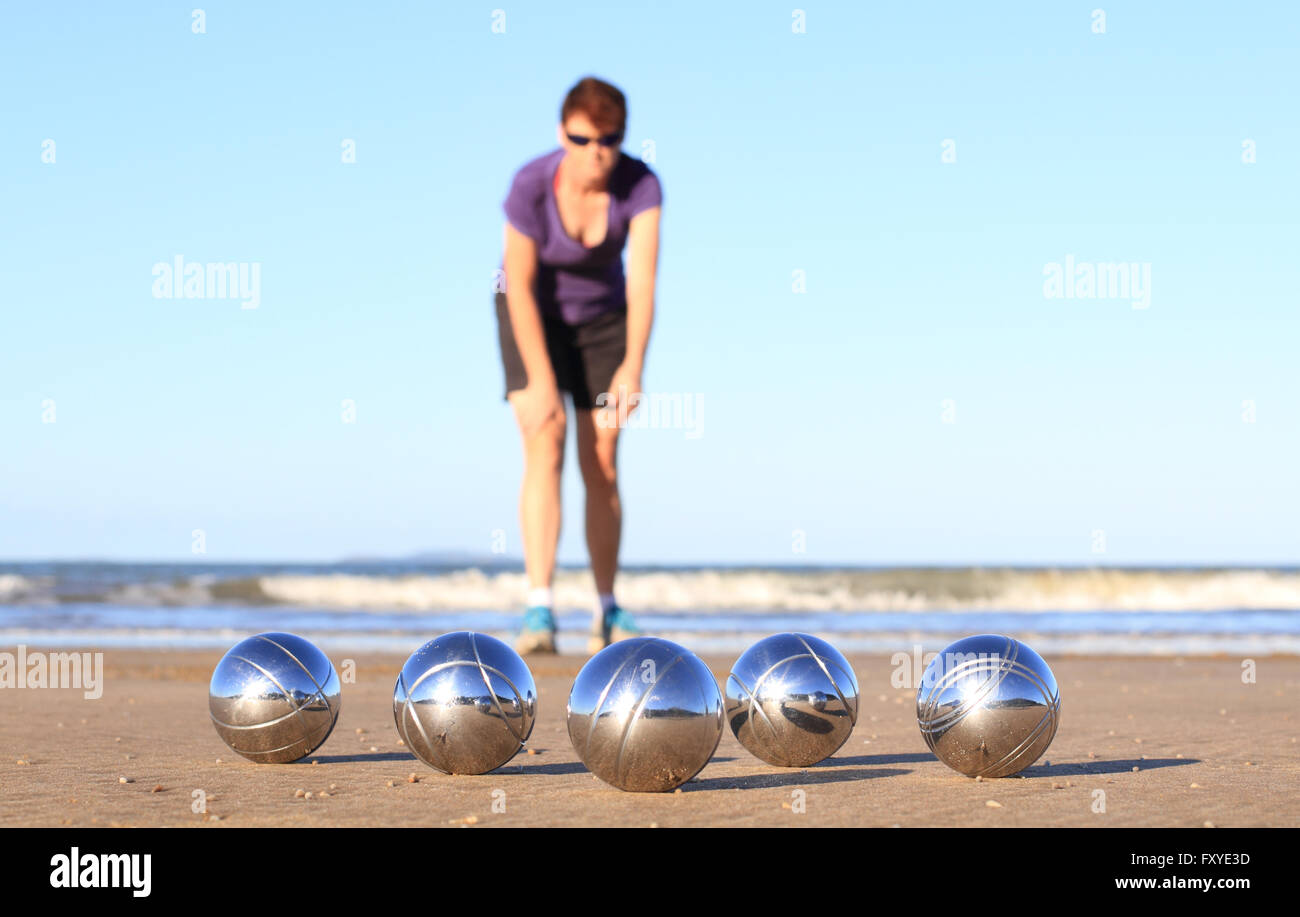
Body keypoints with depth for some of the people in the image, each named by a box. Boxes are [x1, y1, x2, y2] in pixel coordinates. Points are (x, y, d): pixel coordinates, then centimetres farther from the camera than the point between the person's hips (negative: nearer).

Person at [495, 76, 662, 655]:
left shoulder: (640, 185, -25)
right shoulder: (531, 184, -29)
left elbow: (643, 278, -32)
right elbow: (520, 287, -25)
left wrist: (633, 366, -42)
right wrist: (540, 380, -27)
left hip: (602, 318, 2)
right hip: (532, 315, -2)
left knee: (602, 465, 0)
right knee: (545, 447, -20)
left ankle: (608, 612, 15)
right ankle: (539, 610, -28)